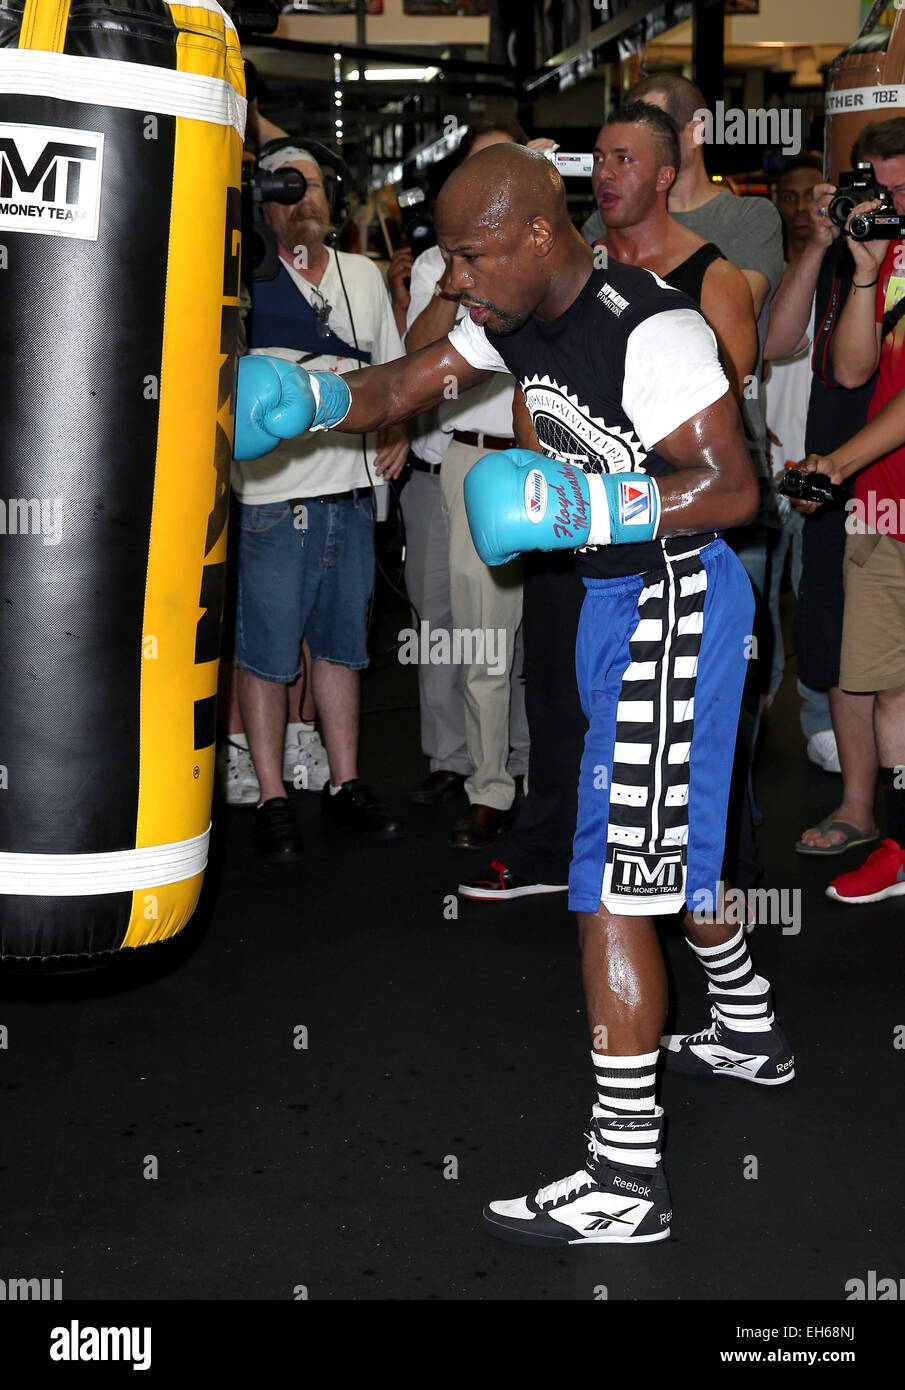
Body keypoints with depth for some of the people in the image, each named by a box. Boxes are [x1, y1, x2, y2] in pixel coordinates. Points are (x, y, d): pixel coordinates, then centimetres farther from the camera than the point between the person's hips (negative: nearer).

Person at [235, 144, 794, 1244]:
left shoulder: (652, 330, -23)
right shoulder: (517, 319, 4)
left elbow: (731, 488, -23)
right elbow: (404, 386, 9)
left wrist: (582, 506, -30)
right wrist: (303, 398, -8)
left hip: (671, 599, -10)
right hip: (615, 596, 10)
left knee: (614, 881, -11)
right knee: (667, 846, 23)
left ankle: (626, 1178, -4)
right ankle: (749, 1036, 46)